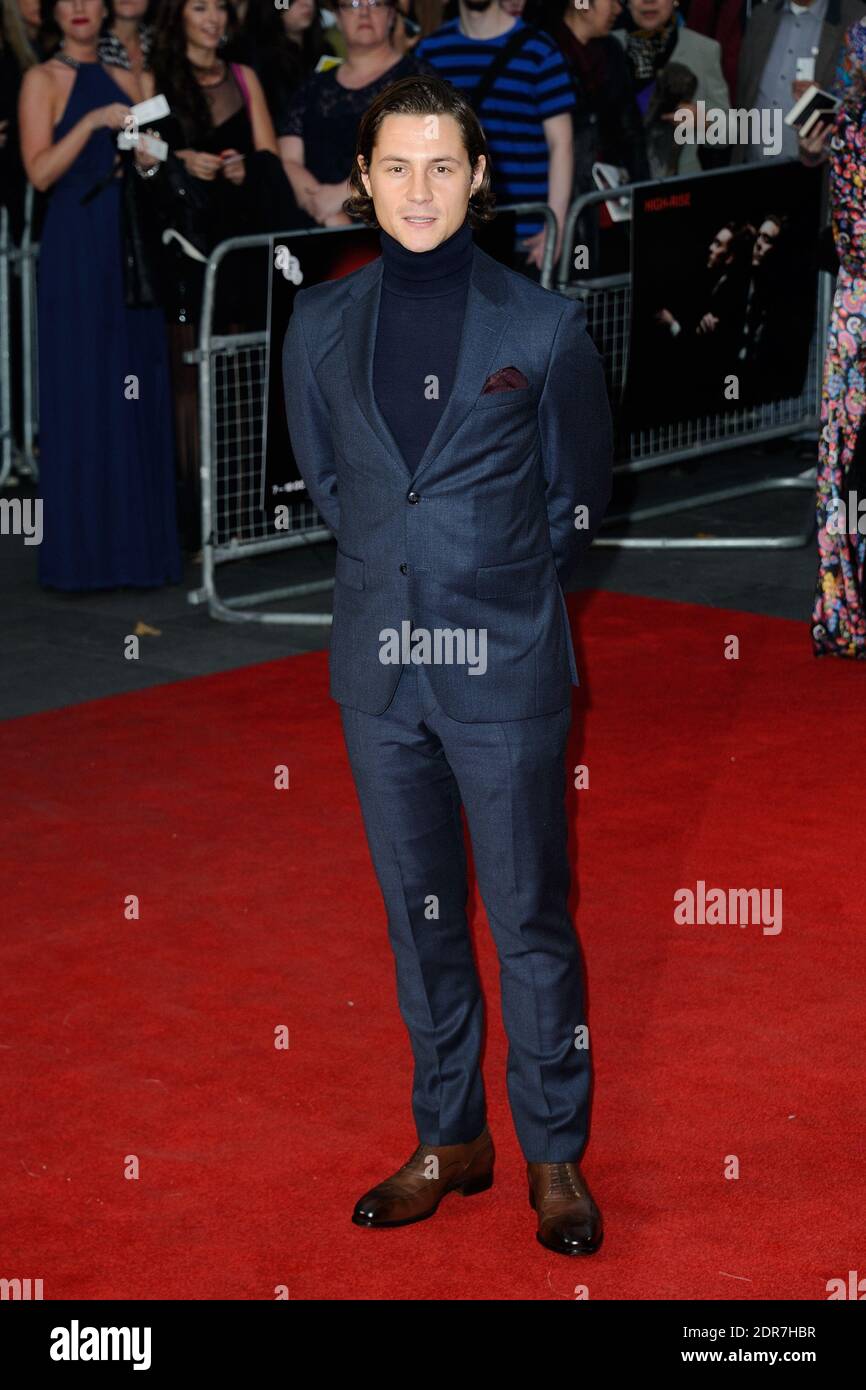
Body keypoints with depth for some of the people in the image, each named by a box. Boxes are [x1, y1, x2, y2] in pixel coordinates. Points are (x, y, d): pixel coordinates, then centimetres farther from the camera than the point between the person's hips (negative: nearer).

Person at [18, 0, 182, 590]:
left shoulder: (125, 81, 15)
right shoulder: (42, 80, 1)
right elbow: (40, 171, -9)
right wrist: (92, 123, -18)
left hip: (130, 241, 5)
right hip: (75, 247, -5)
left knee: (139, 390, 3)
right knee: (82, 392, -4)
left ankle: (140, 540, 8)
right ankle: (85, 547, 0)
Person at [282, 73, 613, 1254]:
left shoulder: (543, 326, -4)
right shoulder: (322, 326, 4)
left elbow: (578, 497, 6)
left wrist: (497, 583, 7)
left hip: (505, 666, -3)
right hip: (381, 663, 3)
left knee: (532, 920, 1)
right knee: (419, 916, 13)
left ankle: (555, 1156, 15)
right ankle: (450, 1140, 26)